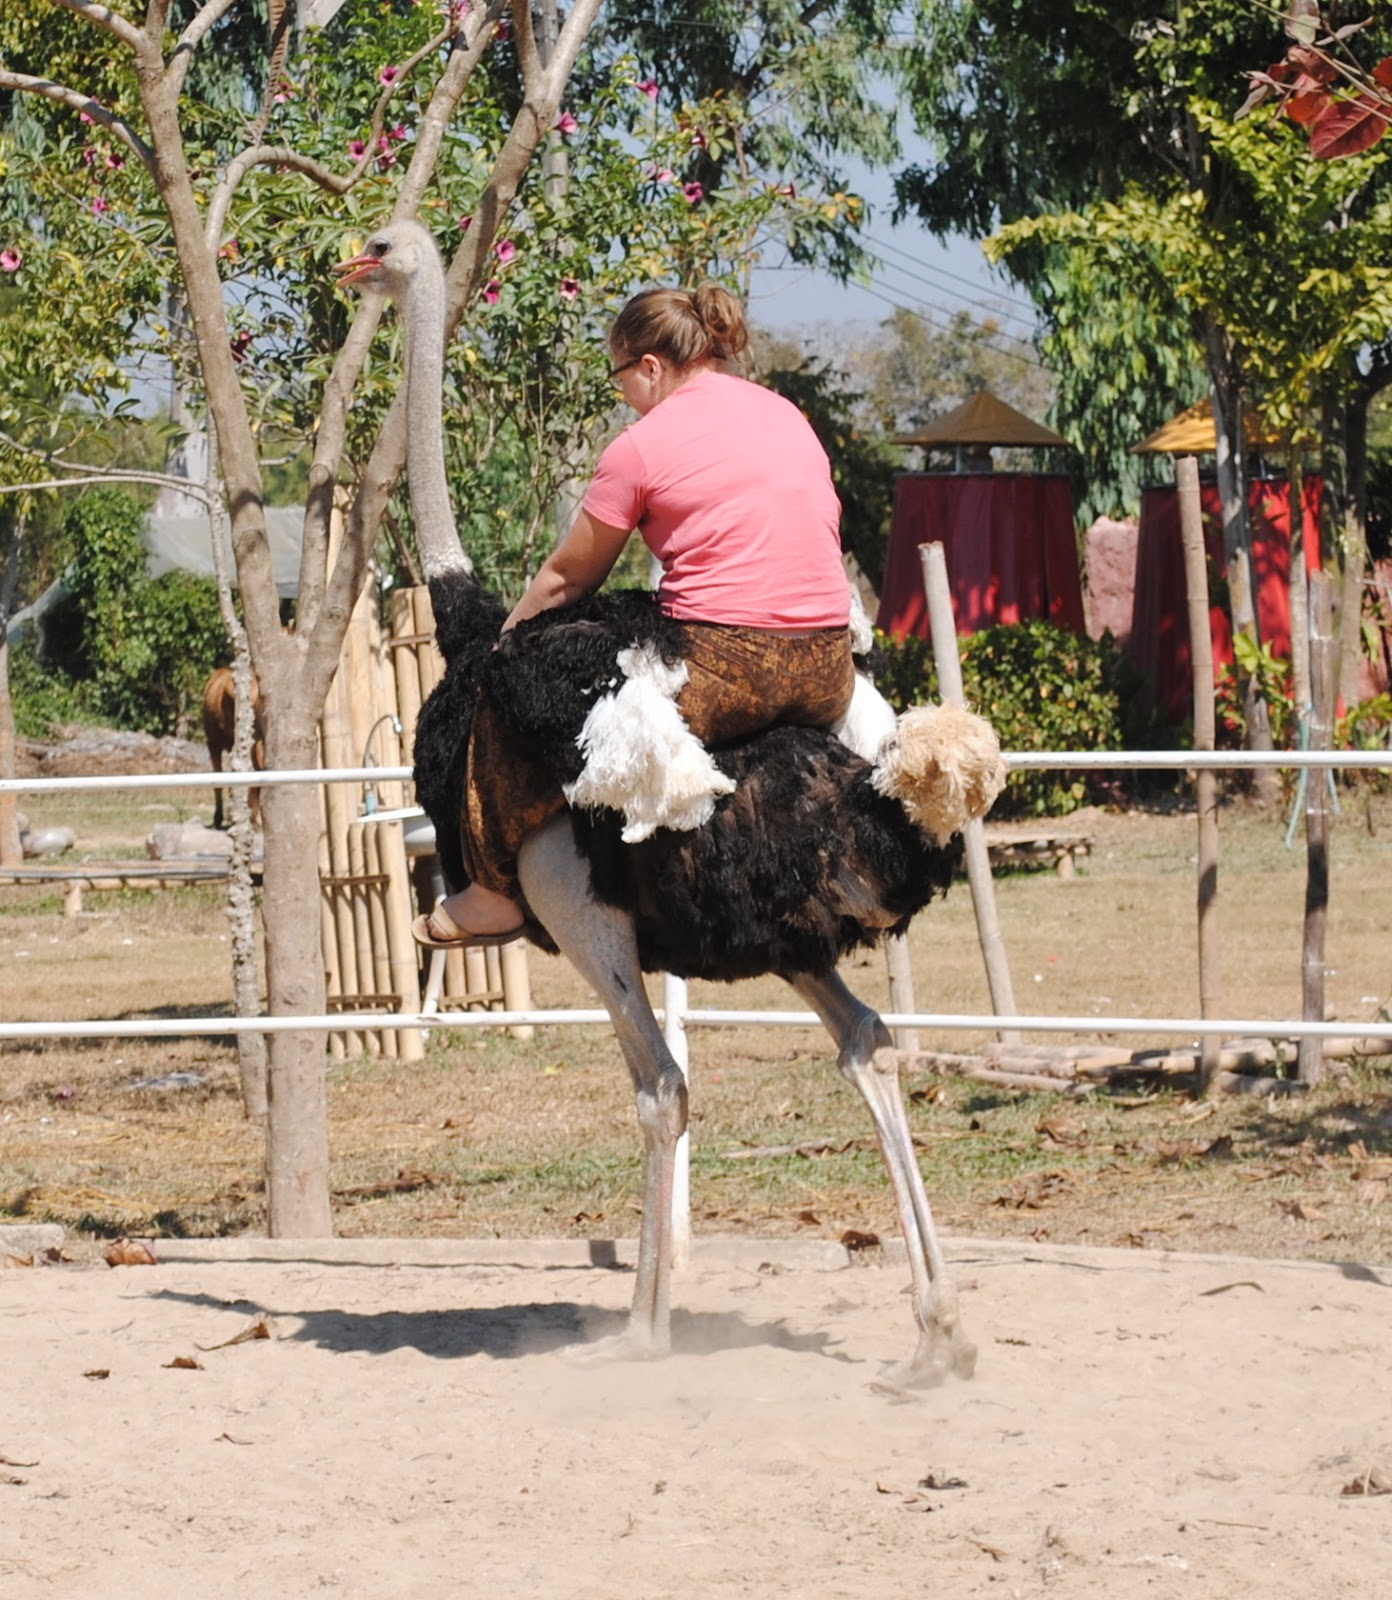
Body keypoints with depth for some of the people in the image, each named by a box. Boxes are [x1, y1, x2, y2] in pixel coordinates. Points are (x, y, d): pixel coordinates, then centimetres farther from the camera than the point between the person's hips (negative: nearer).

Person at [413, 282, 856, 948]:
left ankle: (497, 894, 18)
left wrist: (507, 639, 25)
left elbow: (565, 580, 7)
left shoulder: (641, 446, -3)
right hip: (828, 678, 7)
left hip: (725, 676, -7)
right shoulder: (787, 416, 15)